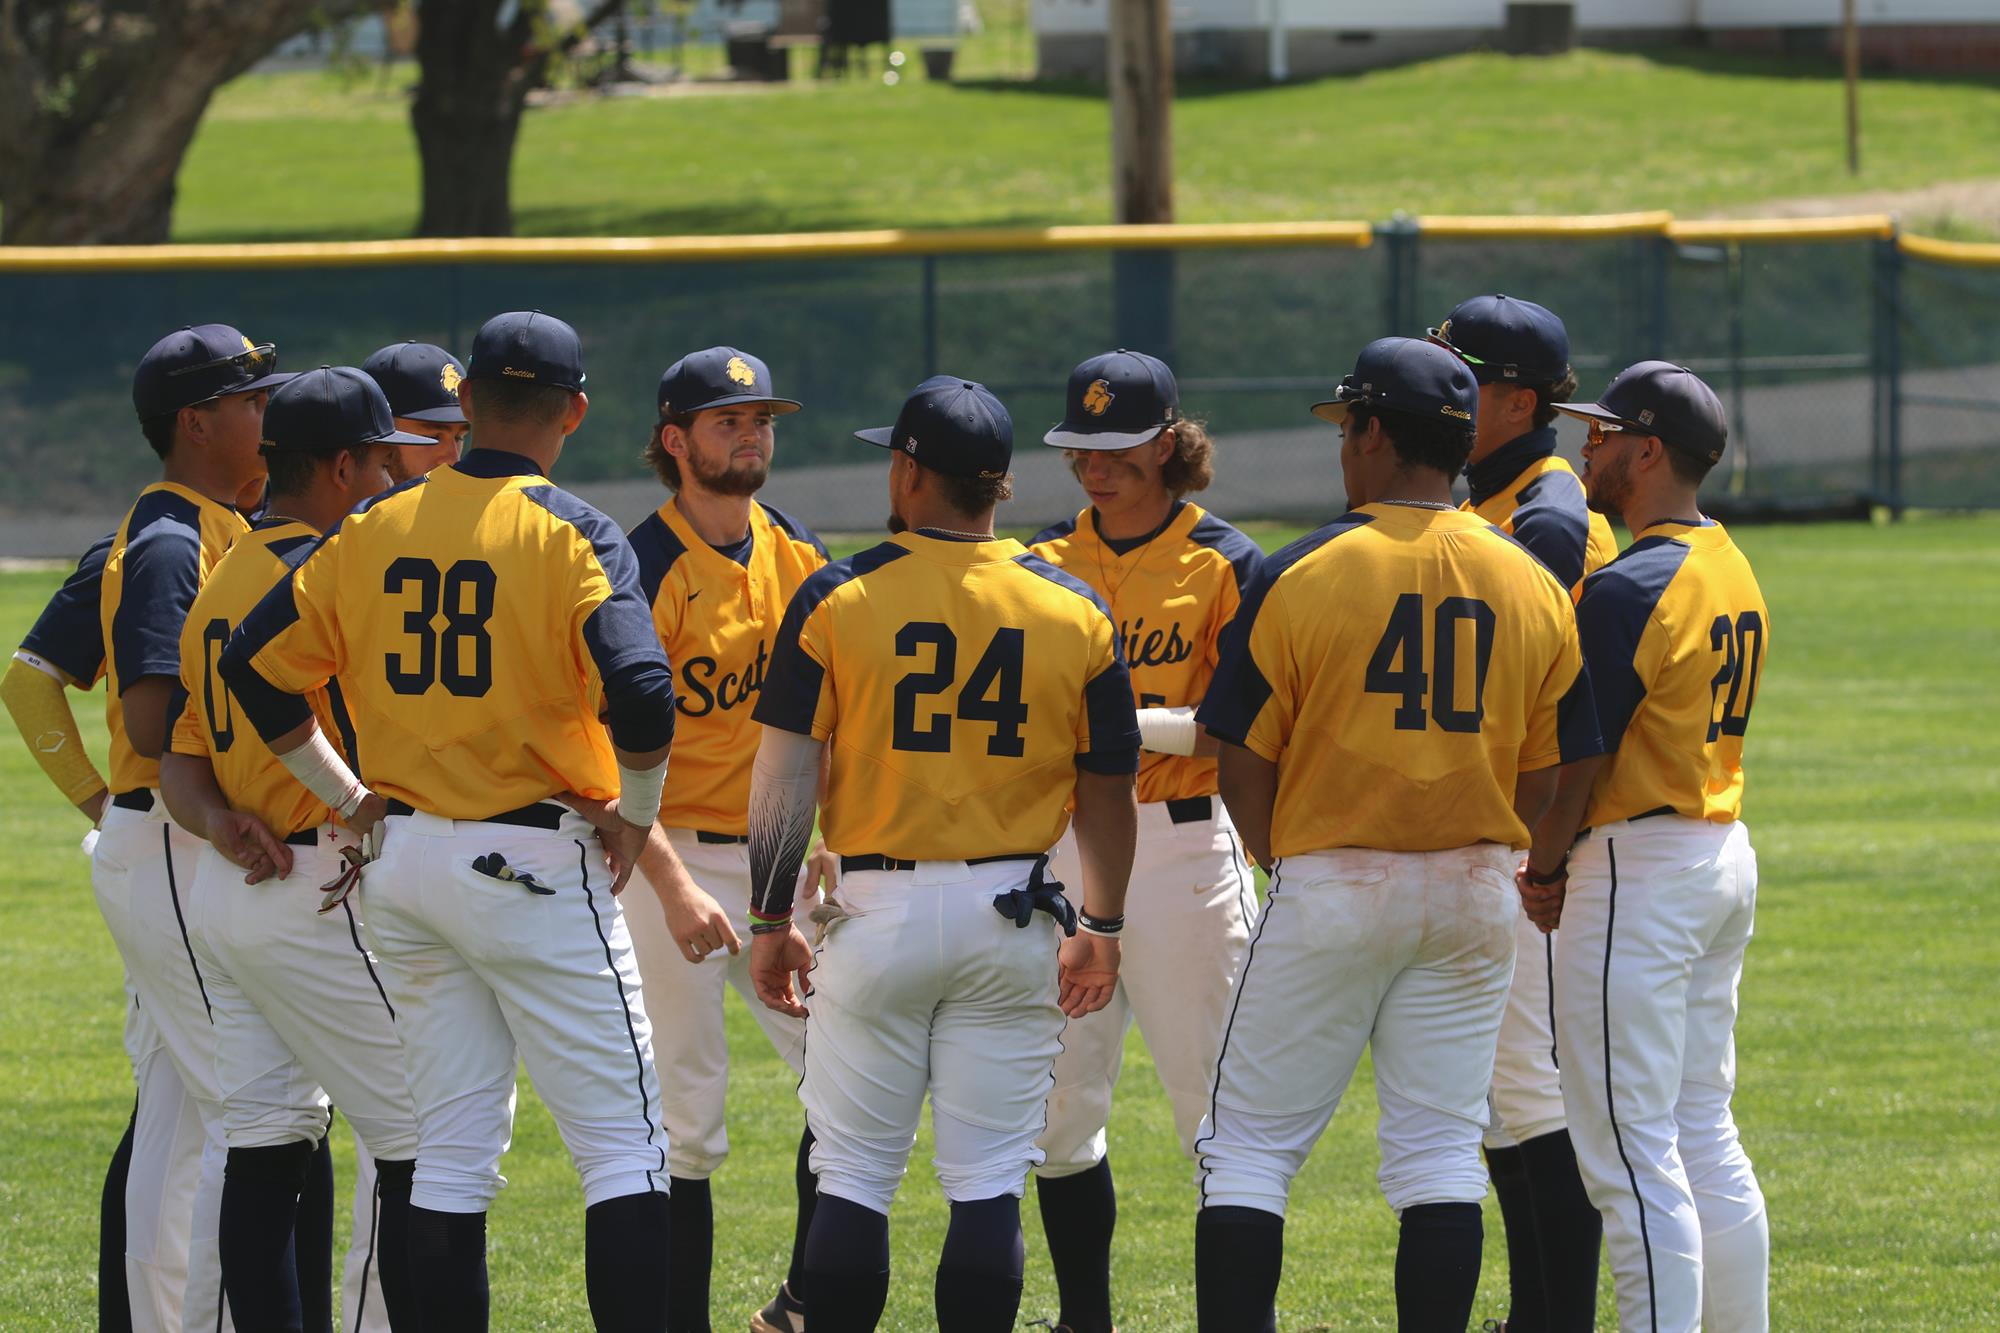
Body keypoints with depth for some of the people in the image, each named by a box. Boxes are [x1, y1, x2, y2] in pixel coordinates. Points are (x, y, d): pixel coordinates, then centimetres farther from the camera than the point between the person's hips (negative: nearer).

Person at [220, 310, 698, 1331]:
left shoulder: (373, 529, 5)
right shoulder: (571, 535, -10)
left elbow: (253, 665, 6)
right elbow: (641, 694, -23)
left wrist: (345, 793, 13)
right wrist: (634, 816, -6)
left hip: (401, 860, 5)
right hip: (534, 863, -5)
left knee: (450, 1148, 10)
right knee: (620, 1141, -2)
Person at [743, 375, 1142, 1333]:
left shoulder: (837, 599, -5)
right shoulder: (1075, 612, 1)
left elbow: (784, 776, -5)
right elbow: (1108, 791, 5)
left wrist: (771, 921, 3)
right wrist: (1101, 928, 17)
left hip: (876, 910, -1)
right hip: (1012, 920, 1)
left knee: (851, 1179, 5)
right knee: (988, 1183, 3)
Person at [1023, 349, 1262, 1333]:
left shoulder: (1222, 562, -2)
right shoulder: (1044, 559, 11)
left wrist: (1138, 724, -23)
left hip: (1180, 840, -4)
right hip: (1058, 843, 4)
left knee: (1212, 1105, -4)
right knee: (1059, 1104, 3)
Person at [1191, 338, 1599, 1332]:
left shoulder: (1301, 576, -9)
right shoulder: (1532, 586, 3)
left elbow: (1244, 766, -5)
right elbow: (1548, 781, 6)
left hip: (1329, 887, -4)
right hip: (1475, 895, 4)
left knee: (1250, 1143, 2)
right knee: (1442, 1153, 6)